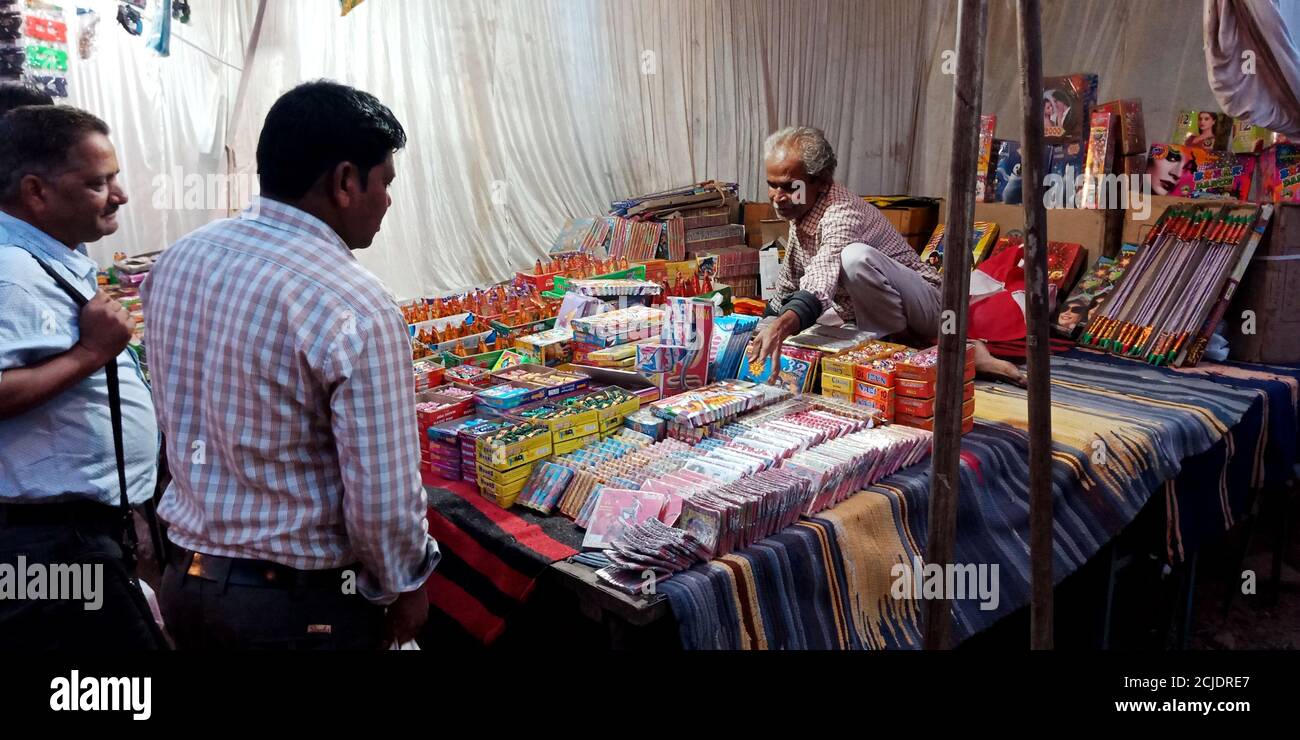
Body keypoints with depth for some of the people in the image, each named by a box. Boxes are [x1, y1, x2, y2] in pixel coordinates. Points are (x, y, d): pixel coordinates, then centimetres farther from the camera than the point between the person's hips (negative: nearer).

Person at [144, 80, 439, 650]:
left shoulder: (175, 260, -2)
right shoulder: (356, 311, -25)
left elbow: (180, 421, 9)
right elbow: (382, 504, -22)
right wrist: (403, 588, -4)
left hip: (185, 580, 7)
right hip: (301, 604, -6)